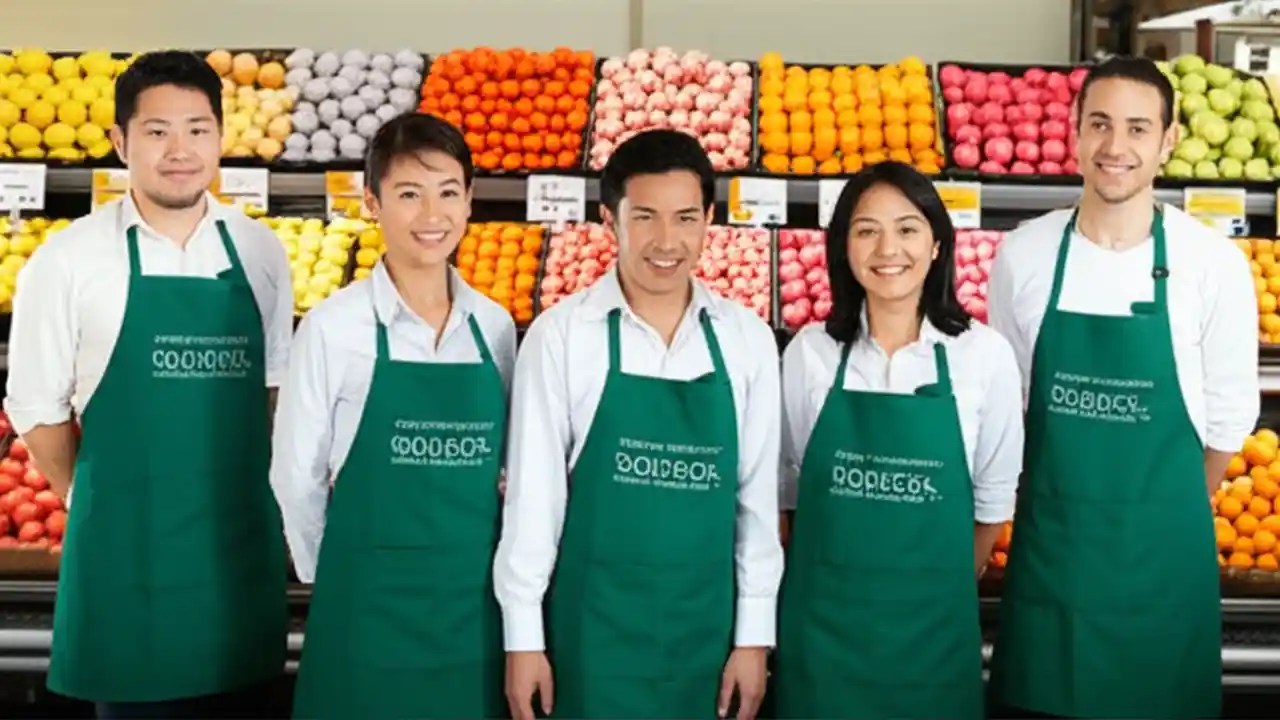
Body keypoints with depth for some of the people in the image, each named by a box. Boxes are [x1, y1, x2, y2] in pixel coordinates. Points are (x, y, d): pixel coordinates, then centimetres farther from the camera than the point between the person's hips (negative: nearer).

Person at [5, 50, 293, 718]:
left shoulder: (260, 251, 2)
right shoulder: (67, 259, -7)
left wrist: (253, 488, 7)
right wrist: (96, 506, 4)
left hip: (241, 535, 3)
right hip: (123, 541, -2)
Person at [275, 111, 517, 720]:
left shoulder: (495, 325, 3)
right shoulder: (332, 326, -8)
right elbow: (296, 474, -2)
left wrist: (499, 567, 10)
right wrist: (338, 576, 4)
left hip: (475, 598, 3)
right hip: (369, 602, -3)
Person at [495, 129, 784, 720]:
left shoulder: (748, 340, -2)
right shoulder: (560, 334, -8)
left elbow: (758, 495, 2)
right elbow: (532, 490, -5)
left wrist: (754, 636, 3)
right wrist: (523, 638, -3)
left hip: (705, 626, 2)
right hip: (593, 625, -2)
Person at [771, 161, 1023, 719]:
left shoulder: (984, 354, -7)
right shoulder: (809, 352, -4)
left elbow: (994, 497, 3)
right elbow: (787, 484, 6)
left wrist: (950, 591, 9)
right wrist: (836, 577, 7)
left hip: (933, 618, 0)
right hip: (821, 617, 1)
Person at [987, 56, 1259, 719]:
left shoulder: (1214, 262, -10)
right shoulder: (1022, 255, -5)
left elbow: (1229, 417, 0)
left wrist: (1168, 516, 9)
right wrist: (1062, 504, 10)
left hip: (1164, 544, -1)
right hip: (1047, 537, 1)